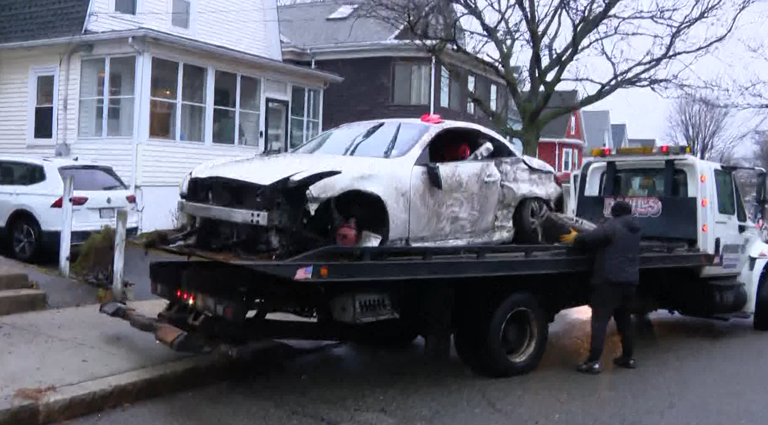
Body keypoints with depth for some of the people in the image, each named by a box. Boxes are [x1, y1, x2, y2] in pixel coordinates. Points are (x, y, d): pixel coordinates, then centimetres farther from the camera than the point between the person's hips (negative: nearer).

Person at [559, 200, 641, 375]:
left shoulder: (612, 226, -9)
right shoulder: (634, 229, 18)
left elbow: (589, 238, -20)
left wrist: (575, 239, -1)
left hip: (611, 280, -8)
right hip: (630, 280, 8)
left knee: (600, 320, -9)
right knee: (624, 319, 21)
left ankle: (593, 361, -13)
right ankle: (628, 357, 26)